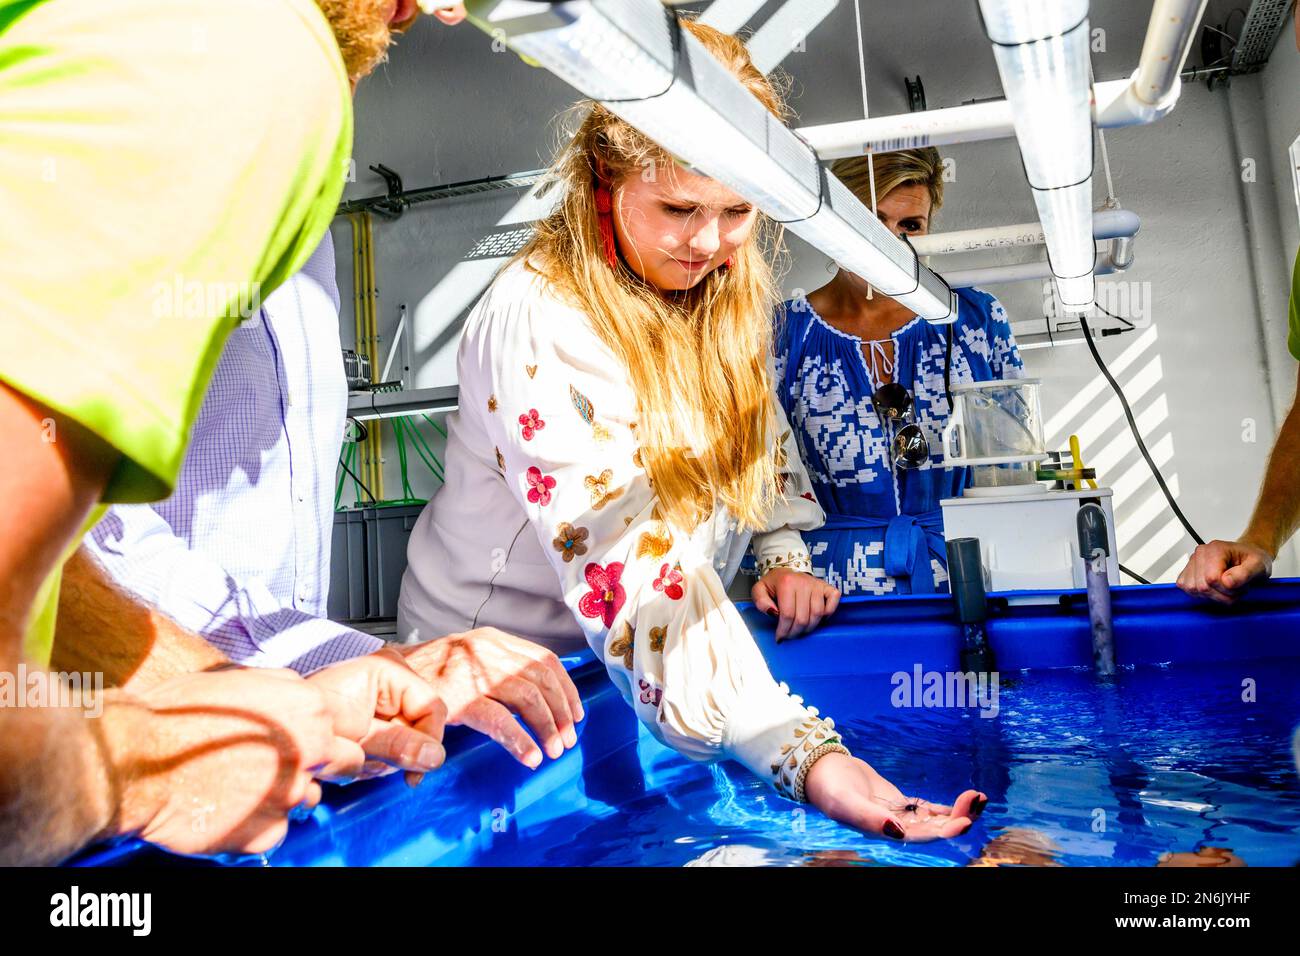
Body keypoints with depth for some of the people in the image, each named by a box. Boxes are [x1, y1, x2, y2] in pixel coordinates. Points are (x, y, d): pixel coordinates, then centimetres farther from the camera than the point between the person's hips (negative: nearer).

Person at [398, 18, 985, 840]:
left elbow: (757, 424, 12)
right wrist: (801, 750, -44)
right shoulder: (537, 319, -28)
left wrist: (783, 551, -2)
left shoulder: (724, 285, -6)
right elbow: (627, 558, -37)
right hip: (495, 654, -5)